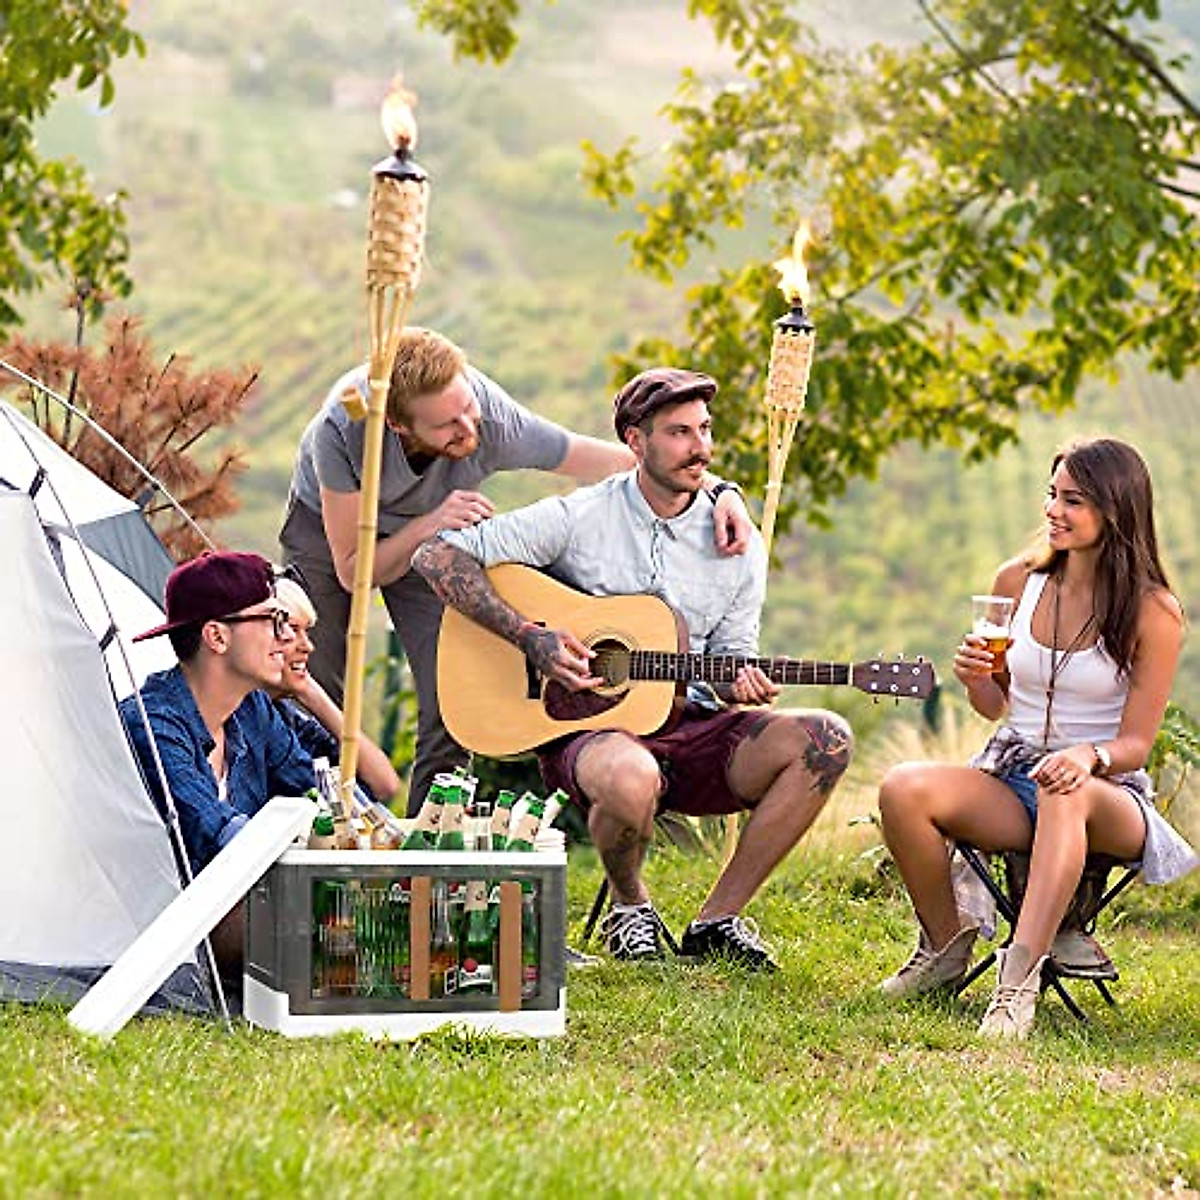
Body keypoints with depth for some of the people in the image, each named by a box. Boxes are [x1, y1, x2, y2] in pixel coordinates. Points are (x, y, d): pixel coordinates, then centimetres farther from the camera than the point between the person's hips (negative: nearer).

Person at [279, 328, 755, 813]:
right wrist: (430, 525, -42)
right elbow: (351, 572, -28)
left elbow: (622, 463, -26)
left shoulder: (495, 421, -36)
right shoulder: (344, 426, -38)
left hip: (433, 535, 1)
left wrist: (719, 490, -38)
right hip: (328, 527, -1)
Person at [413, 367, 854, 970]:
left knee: (825, 740, -21)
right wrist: (530, 638, -16)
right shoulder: (577, 518, -3)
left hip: (690, 725, 5)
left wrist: (741, 687, -12)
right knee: (630, 778, -42)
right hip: (585, 728, -4)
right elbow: (438, 555, -7)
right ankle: (629, 903, -4)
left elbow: (730, 660, 14)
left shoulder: (738, 546, 8)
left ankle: (718, 920, -11)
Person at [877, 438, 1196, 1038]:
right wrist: (973, 679, -6)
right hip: (1009, 778, 4)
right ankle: (944, 946, -5)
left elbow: (1136, 743, -6)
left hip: (1108, 793, -4)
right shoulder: (1018, 582, 7)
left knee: (1066, 794, -42)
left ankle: (1020, 977, -49)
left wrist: (1089, 756, -28)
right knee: (903, 788, -27)